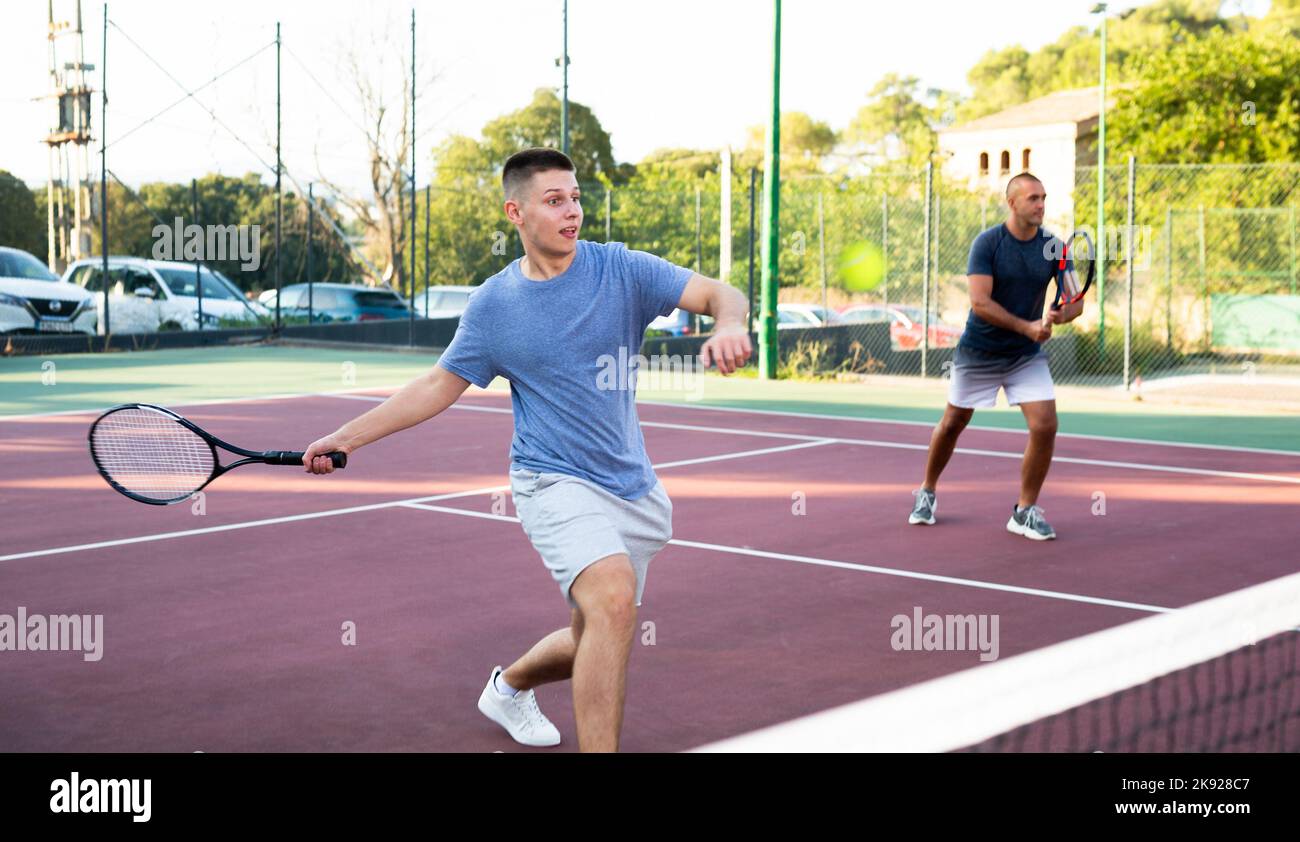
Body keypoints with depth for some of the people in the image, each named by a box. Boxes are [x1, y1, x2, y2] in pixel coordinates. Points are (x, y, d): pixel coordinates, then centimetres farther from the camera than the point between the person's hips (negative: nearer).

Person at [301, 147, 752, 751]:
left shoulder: (620, 269, -3)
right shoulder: (493, 304, -2)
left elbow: (720, 295, -10)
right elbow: (440, 385, 9)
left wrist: (729, 327, -34)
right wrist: (346, 437, 5)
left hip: (634, 489, 3)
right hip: (555, 481, -3)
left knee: (594, 646, 14)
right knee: (613, 595, -31)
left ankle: (508, 688, 47)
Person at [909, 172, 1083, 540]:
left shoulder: (1053, 247, -5)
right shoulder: (987, 243, -15)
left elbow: (1075, 302, -4)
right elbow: (980, 303, -22)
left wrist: (1058, 316, -26)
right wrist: (1027, 327, -29)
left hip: (1027, 356, 2)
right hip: (978, 352, -2)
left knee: (1045, 426, -14)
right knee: (952, 424, 12)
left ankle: (1025, 511, 2)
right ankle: (927, 493, 36)